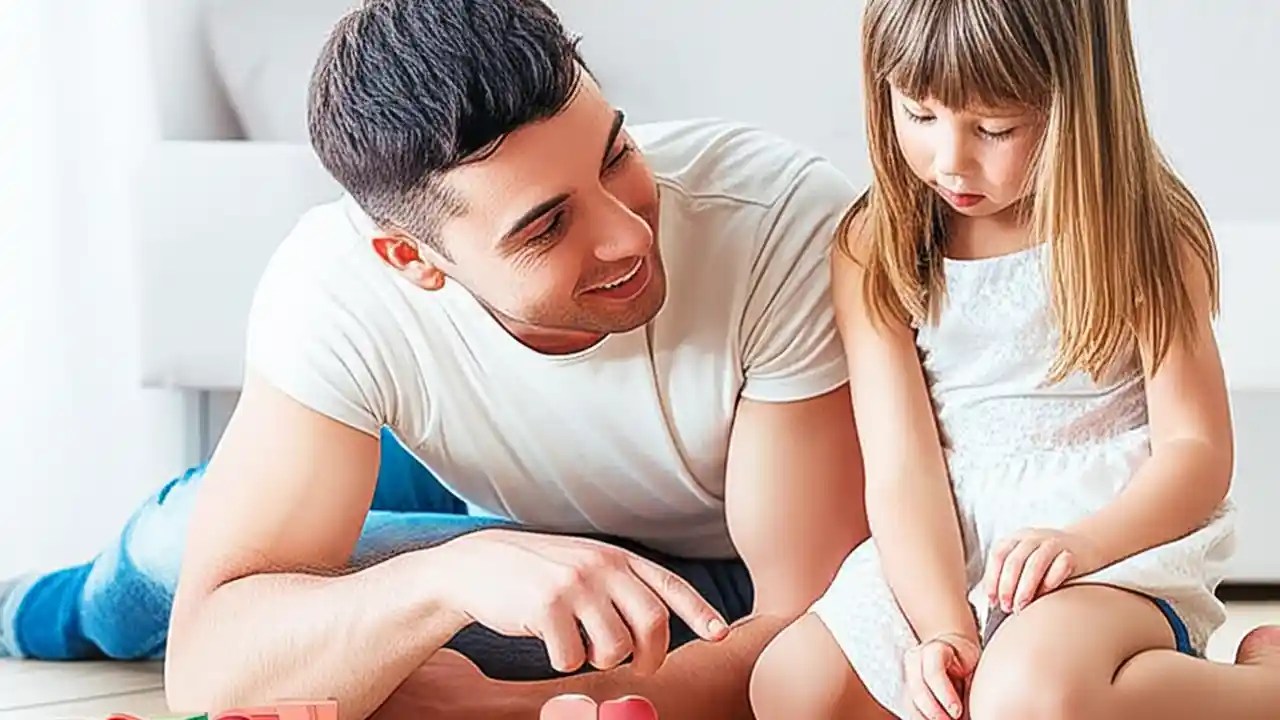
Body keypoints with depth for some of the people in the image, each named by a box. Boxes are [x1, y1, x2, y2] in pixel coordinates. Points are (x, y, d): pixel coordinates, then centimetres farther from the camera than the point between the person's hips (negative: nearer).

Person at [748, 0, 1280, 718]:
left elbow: (1197, 449, -6)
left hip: (1124, 531, -4)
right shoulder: (876, 248, 0)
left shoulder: (1141, 233, -4)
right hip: (948, 548, 4)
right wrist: (945, 631, -22)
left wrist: (1085, 543, -26)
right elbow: (902, 463, -7)